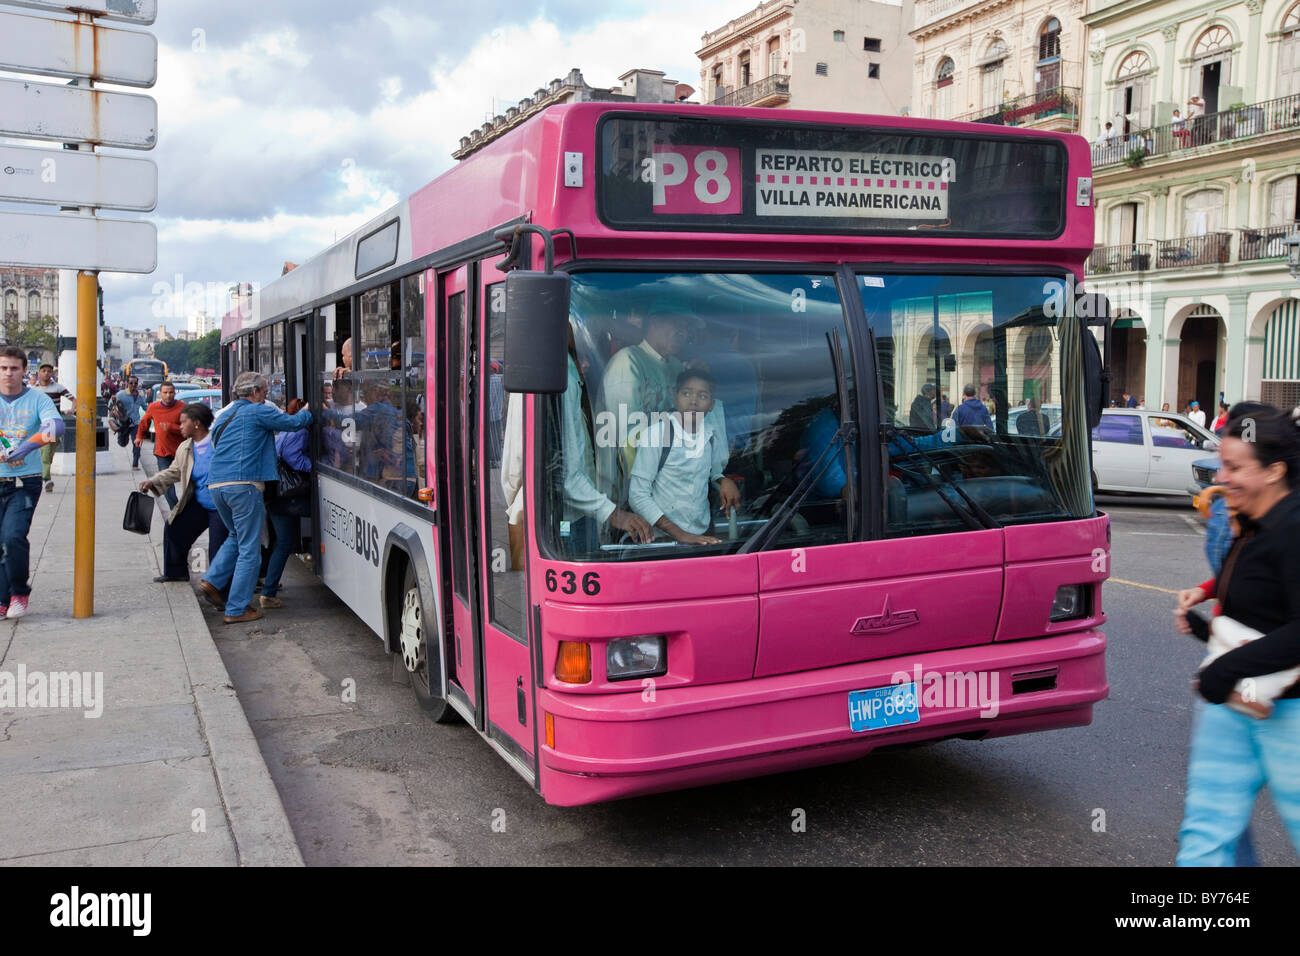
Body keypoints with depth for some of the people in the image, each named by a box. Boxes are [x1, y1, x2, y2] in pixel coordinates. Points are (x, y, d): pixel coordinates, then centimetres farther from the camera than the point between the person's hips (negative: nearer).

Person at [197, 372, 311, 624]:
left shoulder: (224, 417, 21)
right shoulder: (258, 411, -3)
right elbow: (294, 423, -3)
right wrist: (307, 412, 18)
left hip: (216, 484, 8)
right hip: (243, 485, -8)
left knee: (237, 537, 28)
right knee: (249, 549, -1)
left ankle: (213, 580, 13)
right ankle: (237, 609, 0)